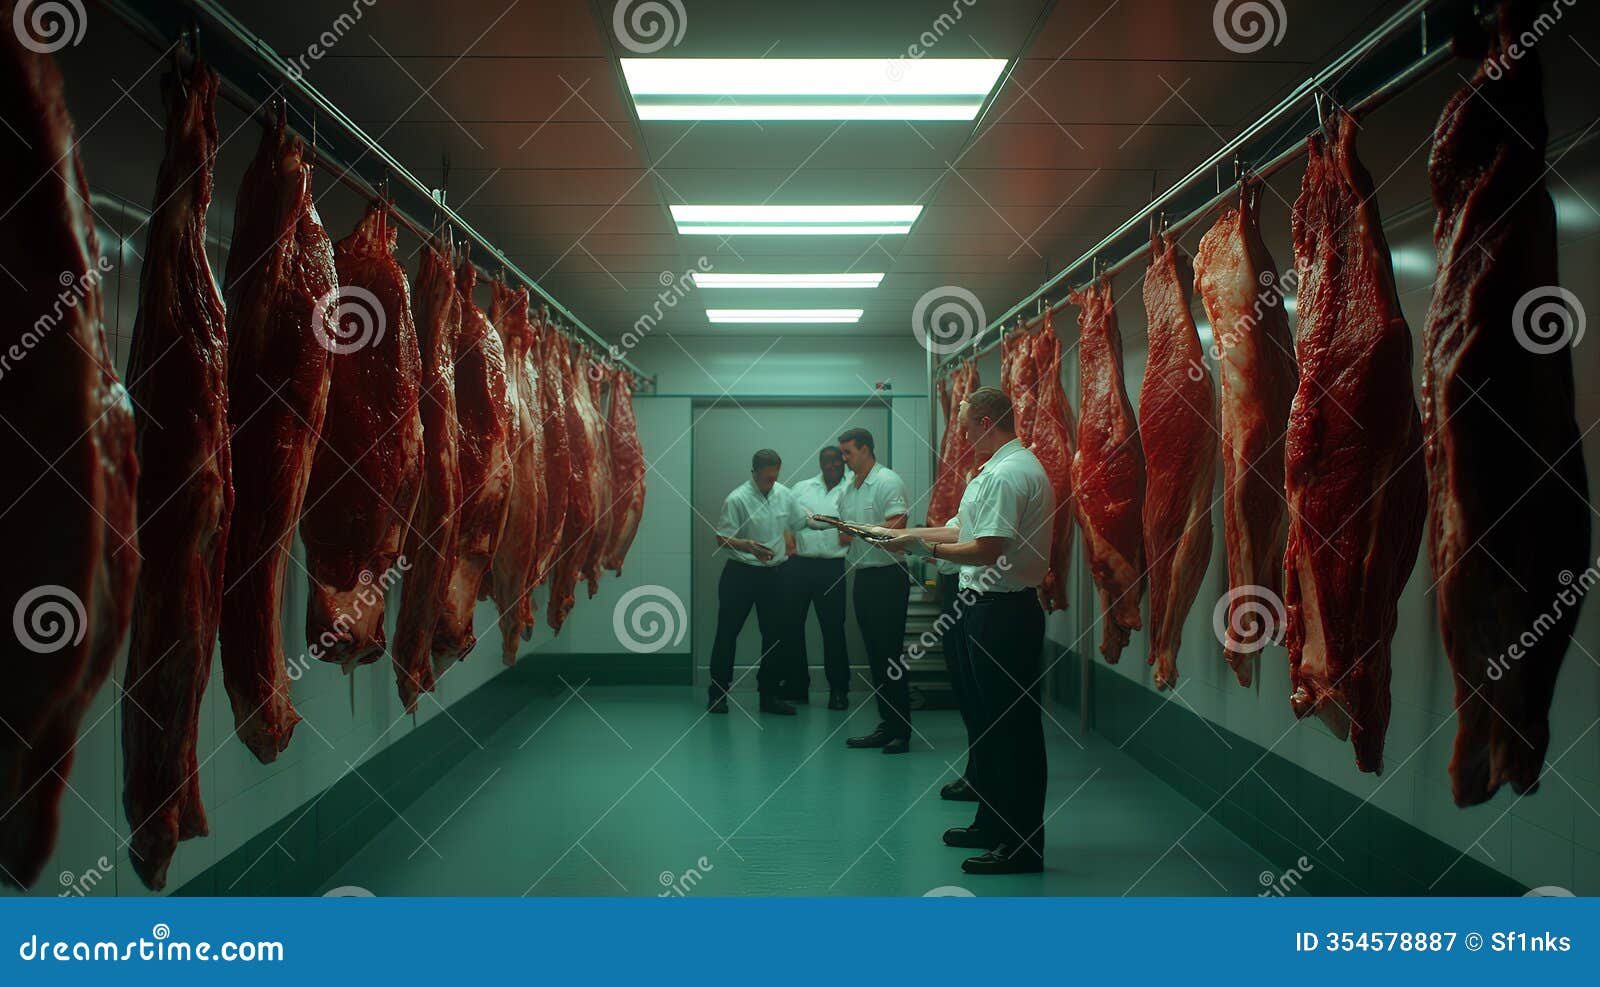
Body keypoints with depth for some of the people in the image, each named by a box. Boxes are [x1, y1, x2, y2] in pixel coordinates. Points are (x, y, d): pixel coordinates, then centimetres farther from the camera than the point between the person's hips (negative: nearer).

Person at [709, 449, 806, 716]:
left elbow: (798, 523, 19)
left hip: (774, 574, 5)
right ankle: (718, 693, 12)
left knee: (775, 635, 8)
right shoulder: (737, 499, -13)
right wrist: (748, 546, -31)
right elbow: (721, 539, -15)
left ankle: (769, 694, 18)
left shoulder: (784, 494, 4)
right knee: (727, 633, 1)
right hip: (741, 574, -5)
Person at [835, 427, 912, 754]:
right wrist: (843, 534, -3)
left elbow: (897, 525, -20)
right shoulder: (848, 488, 16)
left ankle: (902, 730, 0)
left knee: (890, 653, -6)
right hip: (862, 576, 8)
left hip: (888, 576, -8)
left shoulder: (888, 481, -9)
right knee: (874, 654, 10)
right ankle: (887, 725, 16)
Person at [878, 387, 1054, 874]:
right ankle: (992, 824, 30)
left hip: (1003, 612, -11)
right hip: (992, 608, 11)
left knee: (1013, 726, -5)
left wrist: (927, 547, -13)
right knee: (992, 720, 18)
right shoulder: (1002, 468, 17)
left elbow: (986, 549, -25)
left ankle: (1022, 845, 3)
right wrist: (908, 535, 15)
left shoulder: (1006, 474, -18)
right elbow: (965, 531, 19)